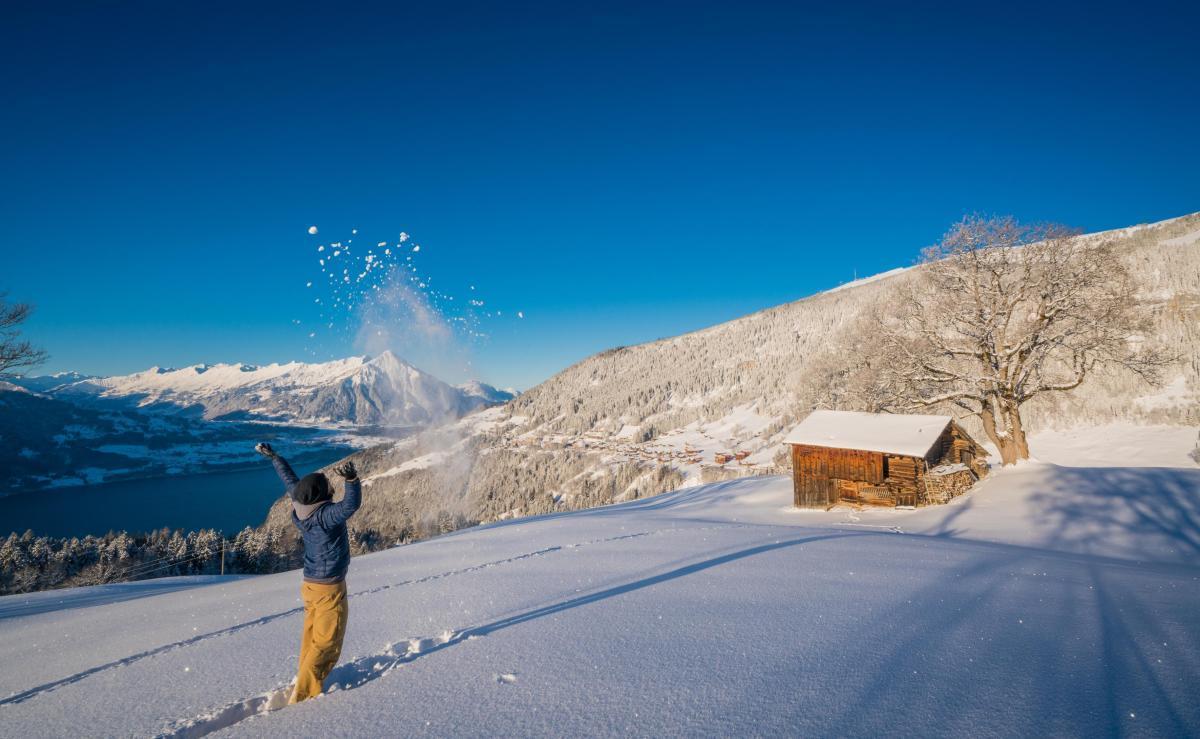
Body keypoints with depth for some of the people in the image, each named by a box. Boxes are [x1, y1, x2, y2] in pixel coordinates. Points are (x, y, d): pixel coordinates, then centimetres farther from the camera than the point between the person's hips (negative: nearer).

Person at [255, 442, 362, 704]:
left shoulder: (302, 509, -5)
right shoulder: (325, 516, -27)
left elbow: (290, 480, 9)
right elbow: (350, 504, -49)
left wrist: (273, 456, 23)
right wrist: (352, 478, -64)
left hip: (311, 584, 8)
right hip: (329, 587, -8)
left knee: (311, 637, 20)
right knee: (327, 642, 4)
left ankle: (304, 682, 32)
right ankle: (303, 695, 8)